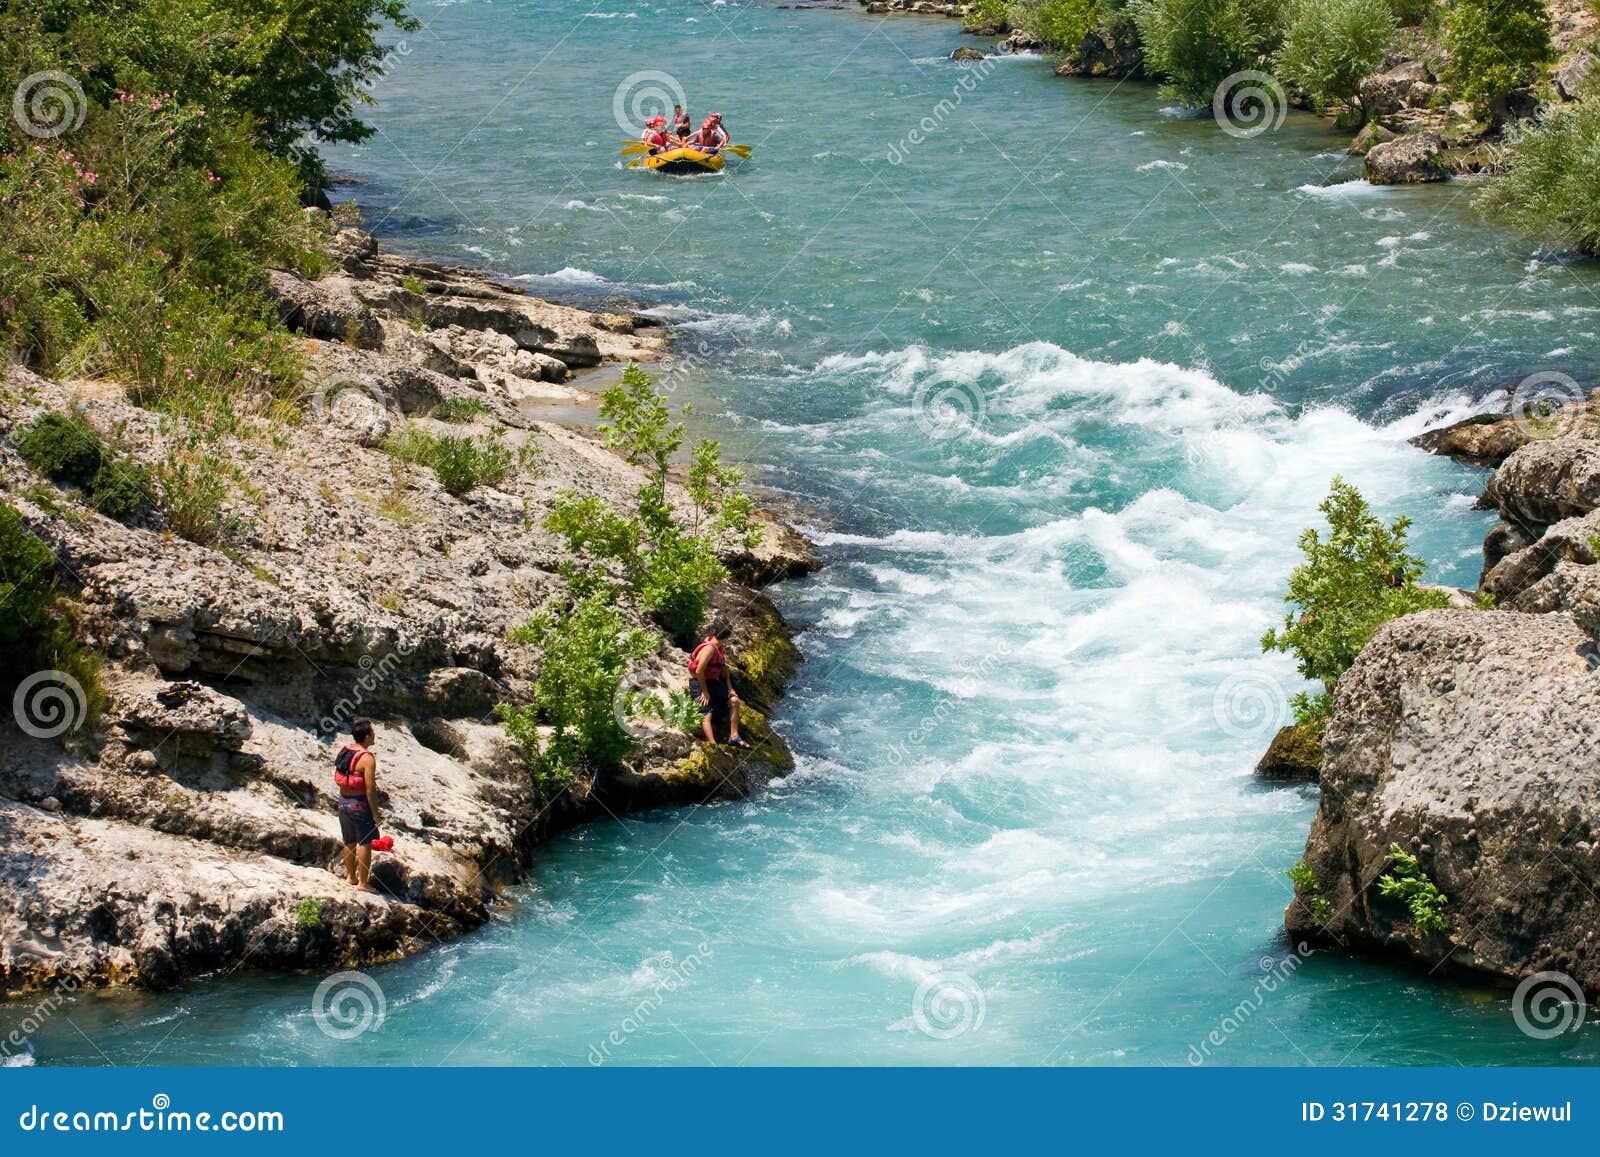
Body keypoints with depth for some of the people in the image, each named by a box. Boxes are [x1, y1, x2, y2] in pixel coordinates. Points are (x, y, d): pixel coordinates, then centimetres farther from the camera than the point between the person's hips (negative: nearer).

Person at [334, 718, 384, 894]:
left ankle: (350, 876, 33)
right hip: (359, 803, -7)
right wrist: (375, 814, -12)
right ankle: (363, 883, 3)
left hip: (343, 800, 8)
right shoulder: (367, 758, -19)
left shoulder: (344, 751, 4)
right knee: (365, 843, 1)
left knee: (349, 842, 20)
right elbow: (370, 789, -20)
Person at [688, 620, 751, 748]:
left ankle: (734, 737, 8)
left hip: (713, 683, 9)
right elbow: (699, 671, -26)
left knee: (734, 701, 5)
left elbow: (723, 667, 17)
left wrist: (729, 688, 8)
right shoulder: (709, 648, -24)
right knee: (708, 714, -19)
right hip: (699, 684, -9)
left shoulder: (719, 648, 6)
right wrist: (705, 692, -19)